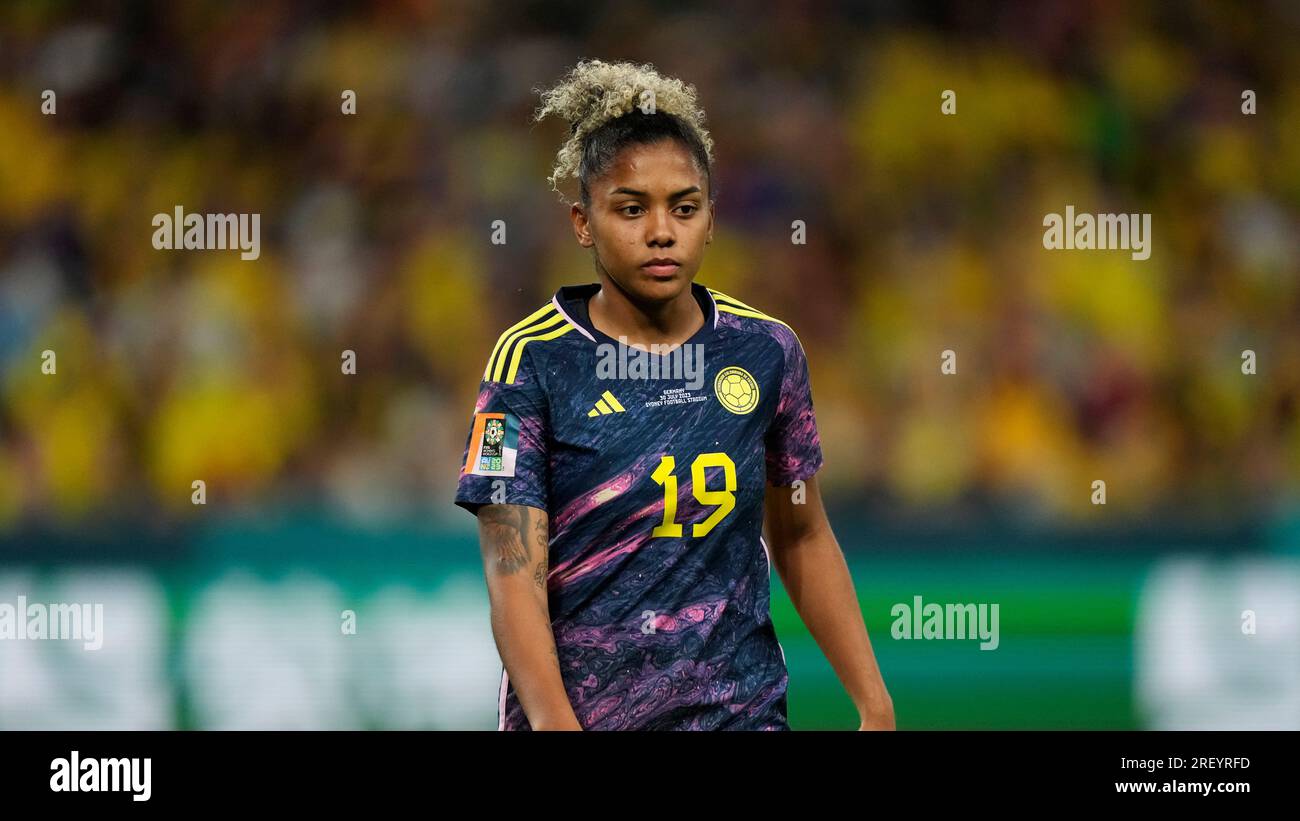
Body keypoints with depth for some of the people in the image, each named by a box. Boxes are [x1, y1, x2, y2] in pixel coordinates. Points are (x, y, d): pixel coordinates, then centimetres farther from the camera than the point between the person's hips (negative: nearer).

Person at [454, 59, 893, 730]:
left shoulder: (765, 350, 1)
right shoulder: (532, 359, -9)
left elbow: (802, 538, 11)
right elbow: (514, 574, -15)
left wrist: (876, 707, 5)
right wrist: (555, 724, -28)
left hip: (740, 706, 2)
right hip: (575, 708, -2)